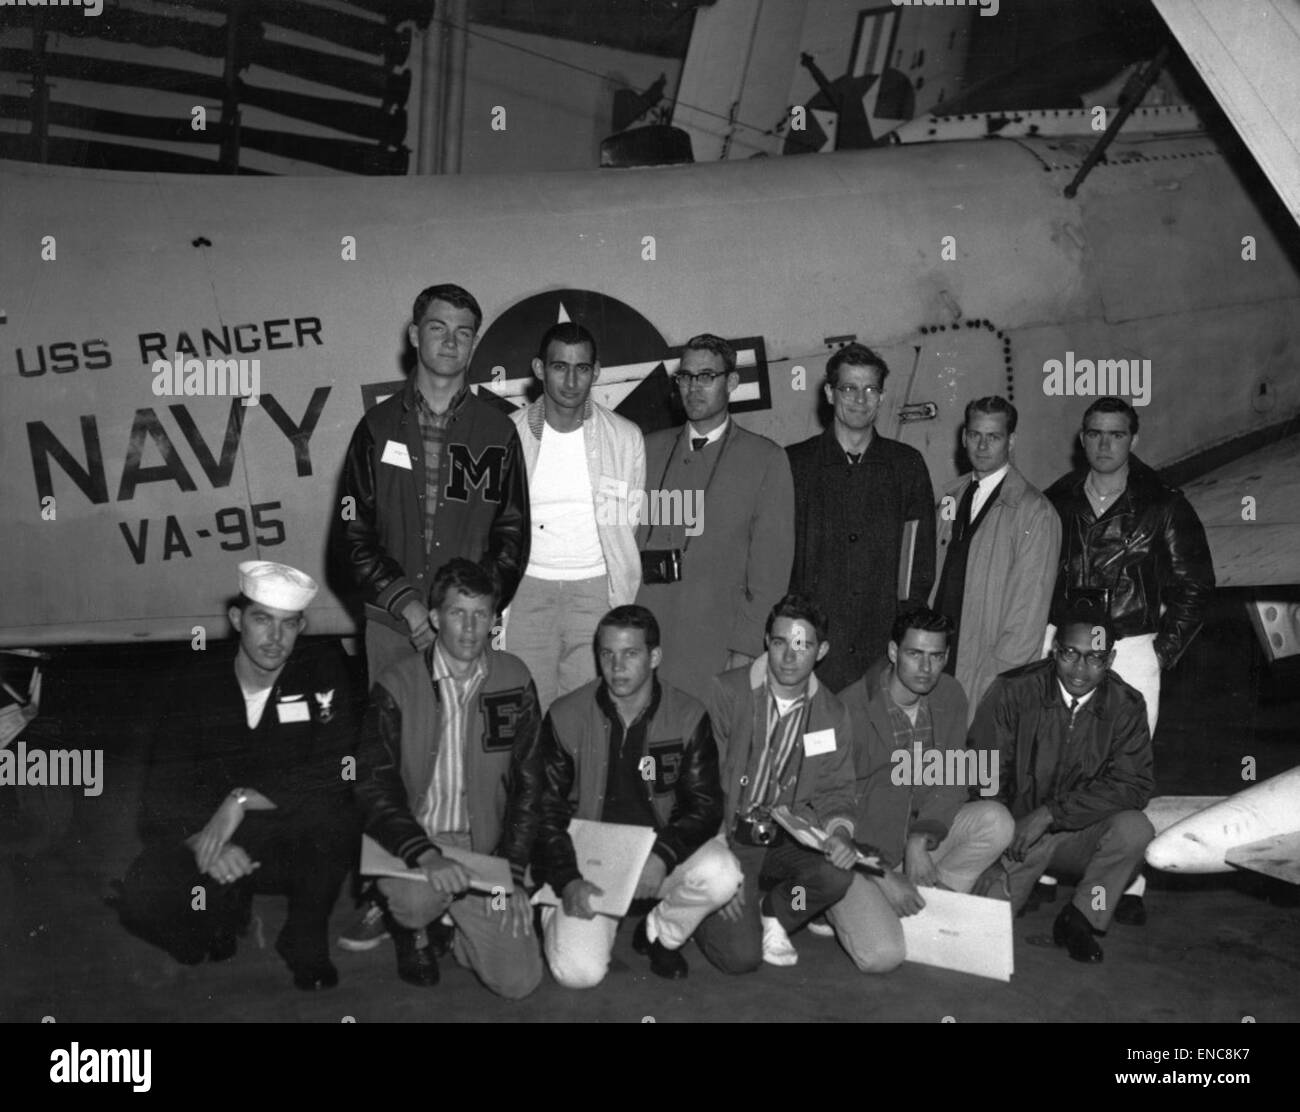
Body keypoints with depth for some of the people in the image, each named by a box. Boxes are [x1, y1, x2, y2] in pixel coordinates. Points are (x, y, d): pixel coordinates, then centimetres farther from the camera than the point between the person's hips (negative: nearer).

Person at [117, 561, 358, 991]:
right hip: (209, 837, 1)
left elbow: (333, 773, -19)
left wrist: (242, 799, -26)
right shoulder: (196, 684, -3)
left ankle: (306, 940, -6)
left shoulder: (323, 671, -8)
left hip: (297, 844, -1)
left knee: (332, 815, -35)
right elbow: (163, 793, -7)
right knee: (142, 901, -27)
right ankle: (228, 907, 9)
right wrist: (205, 843, -27)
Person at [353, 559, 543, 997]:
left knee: (519, 981, -8)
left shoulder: (514, 681, 1)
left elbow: (529, 783, 3)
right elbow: (374, 788, -14)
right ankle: (412, 931, 3)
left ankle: (452, 922, 22)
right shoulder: (397, 687, -8)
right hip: (413, 841, -2)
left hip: (485, 846, 2)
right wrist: (426, 856, -29)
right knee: (415, 901, -35)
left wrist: (511, 872, -6)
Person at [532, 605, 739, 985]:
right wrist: (567, 881, -18)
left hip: (661, 854, 1)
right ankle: (555, 913, 16)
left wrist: (663, 854, -24)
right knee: (578, 972, -21)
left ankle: (661, 934, 3)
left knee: (721, 872, -30)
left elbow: (706, 806, -6)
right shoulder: (564, 718, -6)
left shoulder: (688, 717, -5)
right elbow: (547, 811, -3)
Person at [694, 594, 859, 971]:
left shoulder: (832, 715, 2)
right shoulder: (727, 692, -10)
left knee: (836, 875, -28)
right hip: (726, 838, -3)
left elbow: (835, 791, 11)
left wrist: (840, 832, -13)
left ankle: (772, 913, 4)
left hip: (786, 841, 3)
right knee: (741, 956, -18)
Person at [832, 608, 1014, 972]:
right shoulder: (850, 708, -20)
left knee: (996, 820, -19)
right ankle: (842, 907, 8)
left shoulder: (949, 696, -2)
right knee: (883, 955, -24)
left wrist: (920, 840, -20)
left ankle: (931, 903, -4)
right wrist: (884, 877, -20)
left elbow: (952, 781, -3)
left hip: (918, 836, 5)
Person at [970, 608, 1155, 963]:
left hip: (1081, 834, 2)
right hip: (1015, 832, -2)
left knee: (1134, 829, -29)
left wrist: (1050, 813, -22)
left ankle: (1078, 919, -4)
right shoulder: (1013, 690, -10)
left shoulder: (1125, 705, -6)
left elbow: (1134, 785, -14)